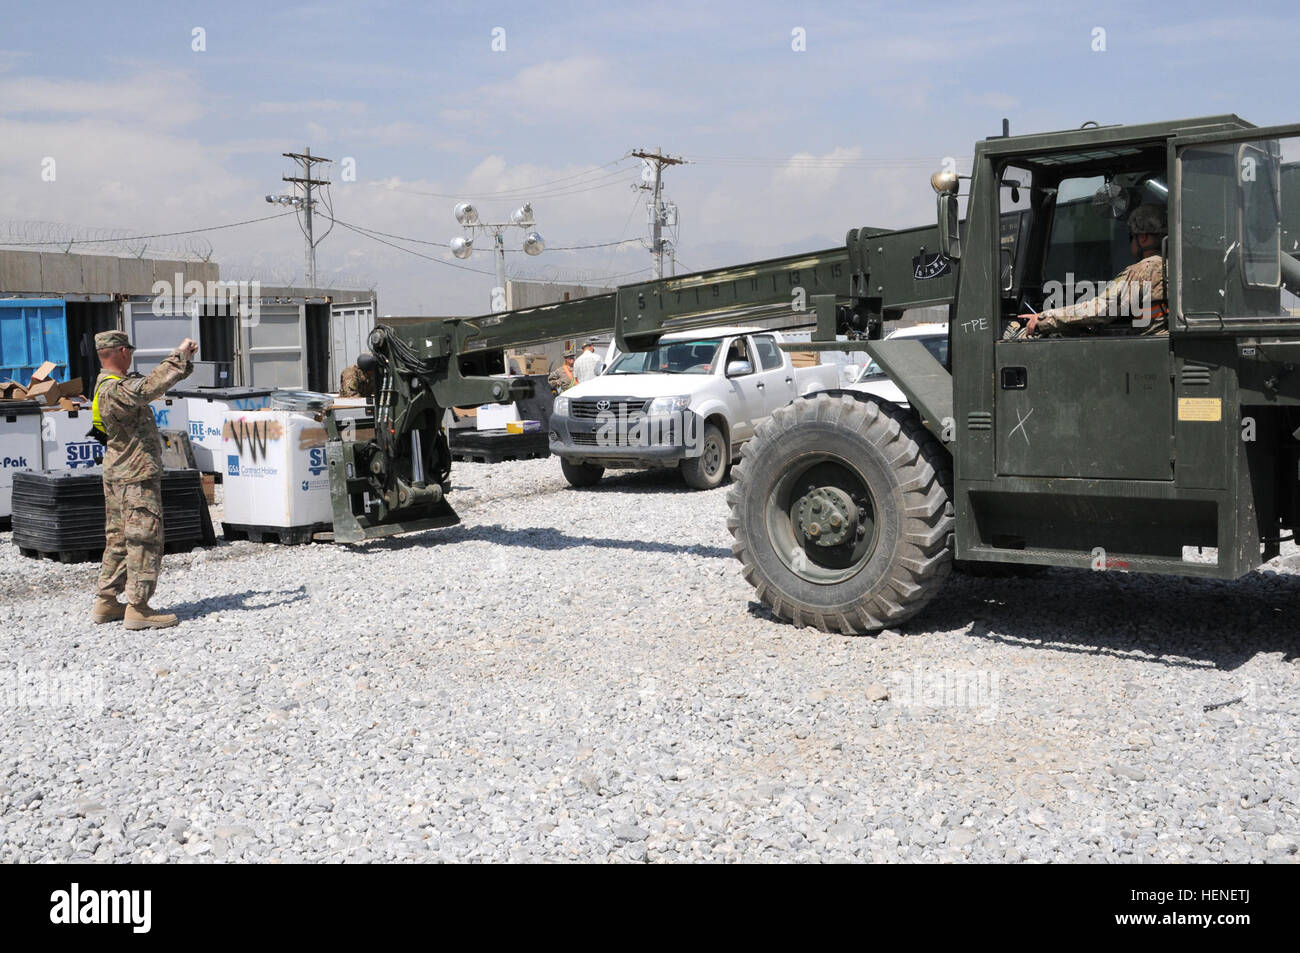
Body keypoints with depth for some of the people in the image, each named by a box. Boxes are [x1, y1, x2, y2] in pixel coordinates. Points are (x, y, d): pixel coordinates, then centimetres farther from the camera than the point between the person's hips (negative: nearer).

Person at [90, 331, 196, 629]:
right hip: (136, 476, -10)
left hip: (117, 474, 10)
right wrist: (179, 354, -26)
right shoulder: (115, 390, -20)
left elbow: (148, 383, 22)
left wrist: (184, 360, 17)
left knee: (118, 538, 15)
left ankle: (106, 602, 20)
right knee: (144, 539, -6)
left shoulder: (109, 385, 12)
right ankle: (137, 608, -4)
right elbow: (151, 386, -36)